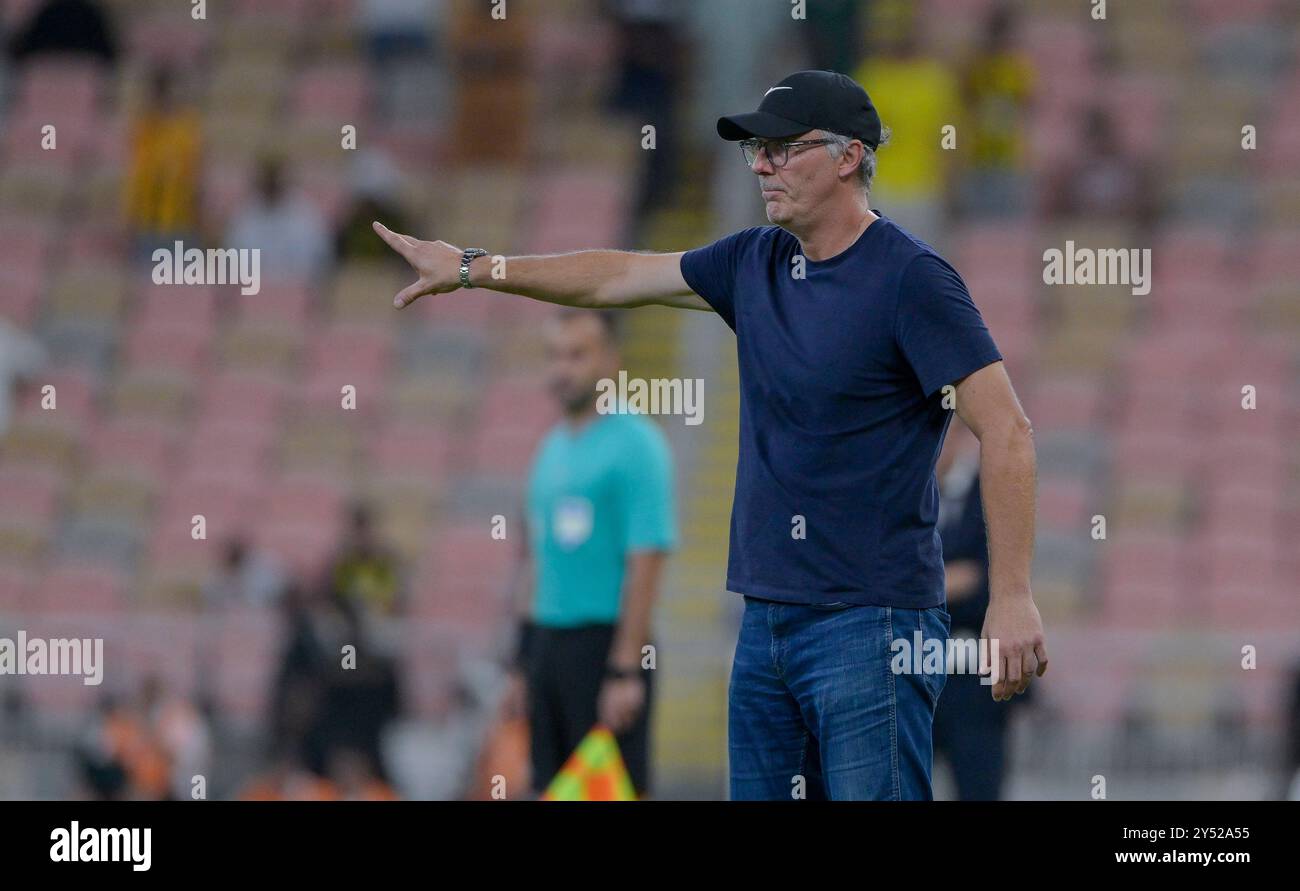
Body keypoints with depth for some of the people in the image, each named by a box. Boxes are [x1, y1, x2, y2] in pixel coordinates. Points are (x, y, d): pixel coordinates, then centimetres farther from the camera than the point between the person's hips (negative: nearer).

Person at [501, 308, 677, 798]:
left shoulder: (636, 445, -9)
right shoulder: (552, 447, 16)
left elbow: (646, 562, -14)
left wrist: (625, 671, -20)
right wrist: (522, 664, 16)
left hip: (605, 642, -8)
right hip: (546, 642, 8)